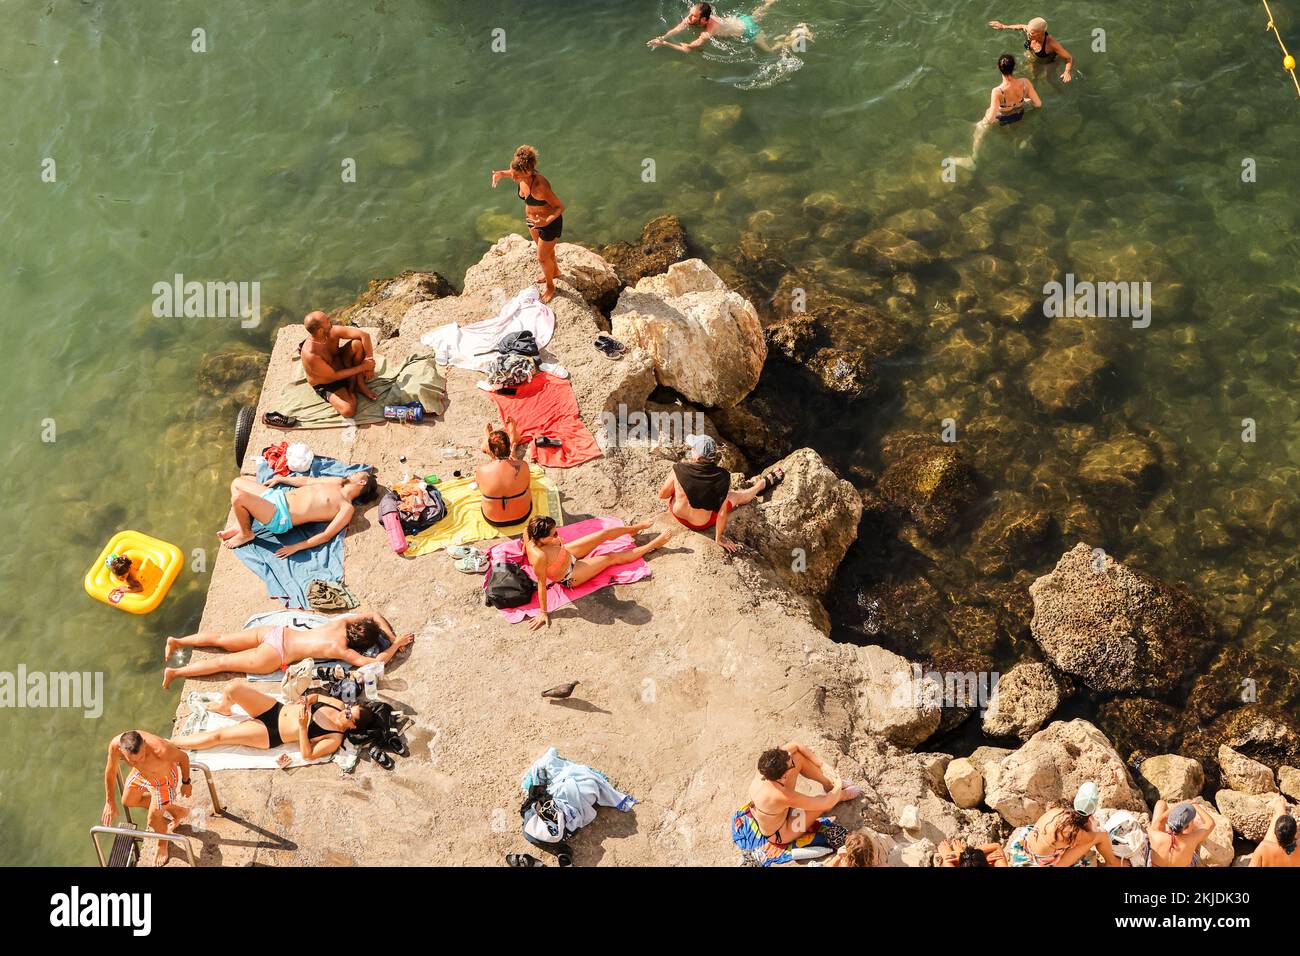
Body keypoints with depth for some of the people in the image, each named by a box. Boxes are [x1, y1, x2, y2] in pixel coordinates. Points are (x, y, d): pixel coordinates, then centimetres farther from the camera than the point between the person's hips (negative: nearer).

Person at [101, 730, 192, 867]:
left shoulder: (160, 750, -47)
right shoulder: (115, 745, -35)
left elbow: (183, 757, -24)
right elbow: (110, 772, -14)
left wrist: (186, 783, -7)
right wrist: (110, 803, -3)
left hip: (165, 777, -5)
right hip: (141, 773, 5)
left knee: (153, 819, 3)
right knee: (128, 801, 25)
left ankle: (162, 844, 40)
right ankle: (177, 812, 44)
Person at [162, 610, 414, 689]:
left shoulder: (343, 621, 0)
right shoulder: (341, 650, -18)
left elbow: (374, 615, 14)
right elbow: (375, 662, -22)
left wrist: (393, 638, 6)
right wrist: (396, 645, -9)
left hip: (276, 632, 6)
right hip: (275, 655, -6)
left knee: (222, 640, 15)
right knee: (223, 662, 0)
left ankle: (177, 641, 19)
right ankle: (175, 672, 2)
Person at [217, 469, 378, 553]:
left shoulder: (347, 508, -11)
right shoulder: (339, 482, 15)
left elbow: (326, 535, -17)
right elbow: (306, 481, 26)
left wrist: (295, 547, -22)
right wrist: (281, 479, 20)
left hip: (280, 518, -9)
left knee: (238, 498, -28)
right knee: (237, 482, 22)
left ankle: (246, 534, -2)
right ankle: (237, 526, 18)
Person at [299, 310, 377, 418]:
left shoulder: (333, 332, -22)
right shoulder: (311, 355, -37)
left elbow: (365, 335, -17)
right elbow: (334, 376, -25)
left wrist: (369, 361, -25)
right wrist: (362, 367, -23)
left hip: (341, 366, 5)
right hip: (326, 386, -5)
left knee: (358, 344, -19)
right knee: (348, 411, -29)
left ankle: (360, 385, -3)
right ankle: (351, 391, 7)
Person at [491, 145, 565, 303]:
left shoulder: (540, 186, -42)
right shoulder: (522, 177, -20)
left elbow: (560, 207, -31)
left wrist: (546, 221, -47)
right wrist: (501, 174, -9)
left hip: (550, 223, -7)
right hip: (532, 219, 7)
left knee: (542, 258, 16)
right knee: (545, 248, 32)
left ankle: (550, 287, 45)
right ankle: (555, 271, 63)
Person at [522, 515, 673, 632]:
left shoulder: (530, 532, -28)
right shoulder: (540, 556, -47)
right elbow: (541, 584, -36)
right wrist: (543, 613, -25)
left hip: (567, 554, 6)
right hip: (570, 577, -6)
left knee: (605, 534, 8)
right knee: (613, 558, 5)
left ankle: (634, 528, 39)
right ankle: (653, 545, 26)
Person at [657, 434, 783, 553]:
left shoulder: (679, 470, -27)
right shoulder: (722, 477, -28)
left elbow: (662, 495, -12)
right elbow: (722, 513, -21)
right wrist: (719, 538, -5)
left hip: (676, 513, 1)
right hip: (701, 524, -1)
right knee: (736, 496, 22)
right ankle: (764, 483, 49)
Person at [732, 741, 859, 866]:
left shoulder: (768, 764, -28)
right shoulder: (783, 796, -44)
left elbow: (796, 746, -8)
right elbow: (826, 803, -31)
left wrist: (822, 764, -14)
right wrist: (837, 789, -11)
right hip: (777, 835, -6)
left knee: (799, 757, -6)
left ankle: (828, 783, 19)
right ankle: (844, 795, 23)